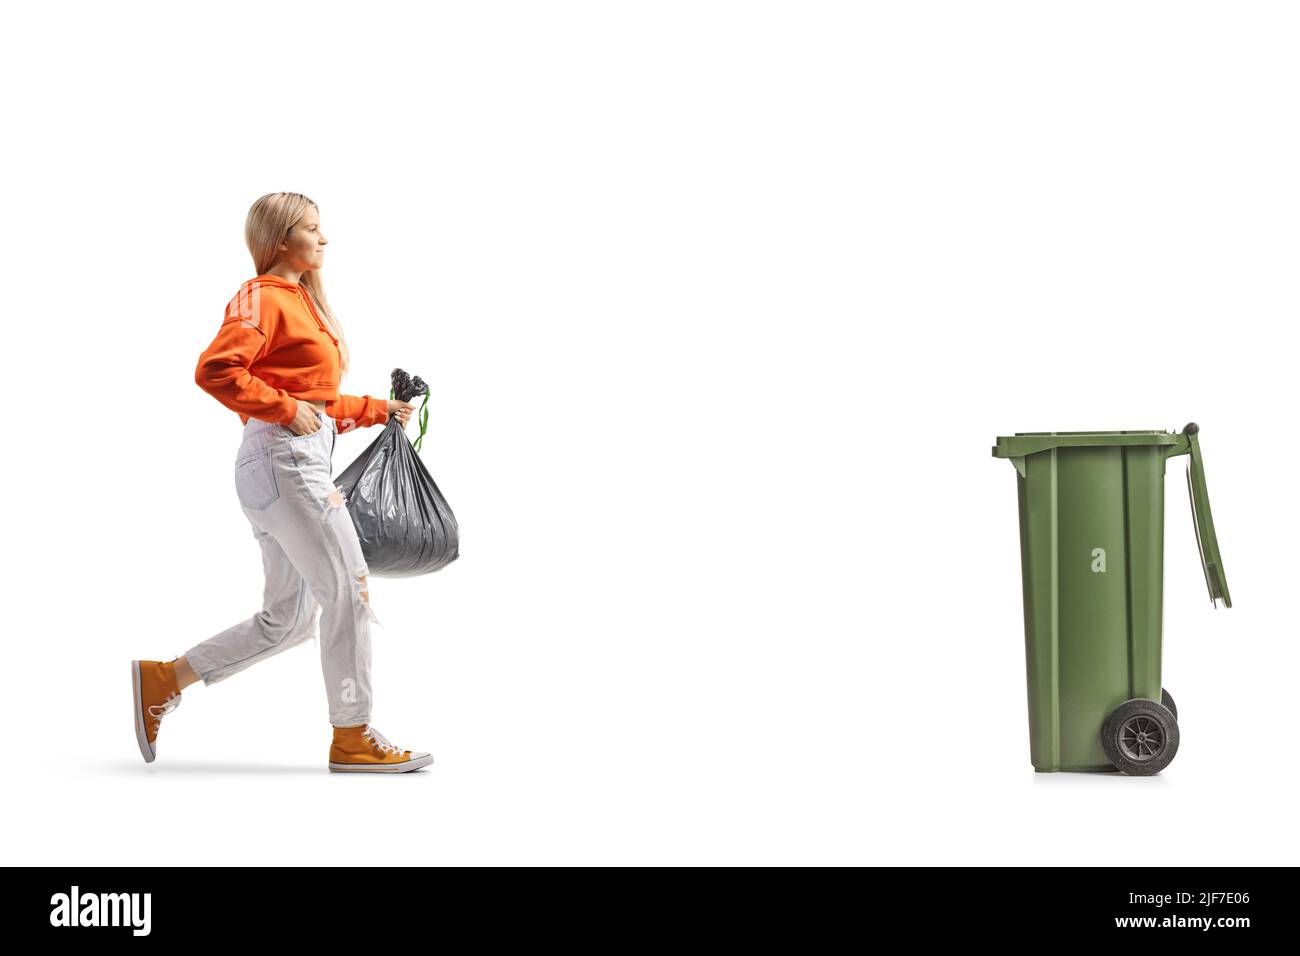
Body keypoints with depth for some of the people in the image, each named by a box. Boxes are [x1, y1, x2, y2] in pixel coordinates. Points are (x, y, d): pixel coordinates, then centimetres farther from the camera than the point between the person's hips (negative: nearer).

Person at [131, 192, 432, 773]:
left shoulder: (302, 302, 25)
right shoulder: (263, 298, -6)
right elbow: (215, 370, -21)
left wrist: (379, 410, 21)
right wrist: (287, 410, -19)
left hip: (305, 462, 10)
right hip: (283, 458, -10)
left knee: (287, 620, 9)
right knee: (346, 588, -7)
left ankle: (162, 681, 16)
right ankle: (352, 738, 0)